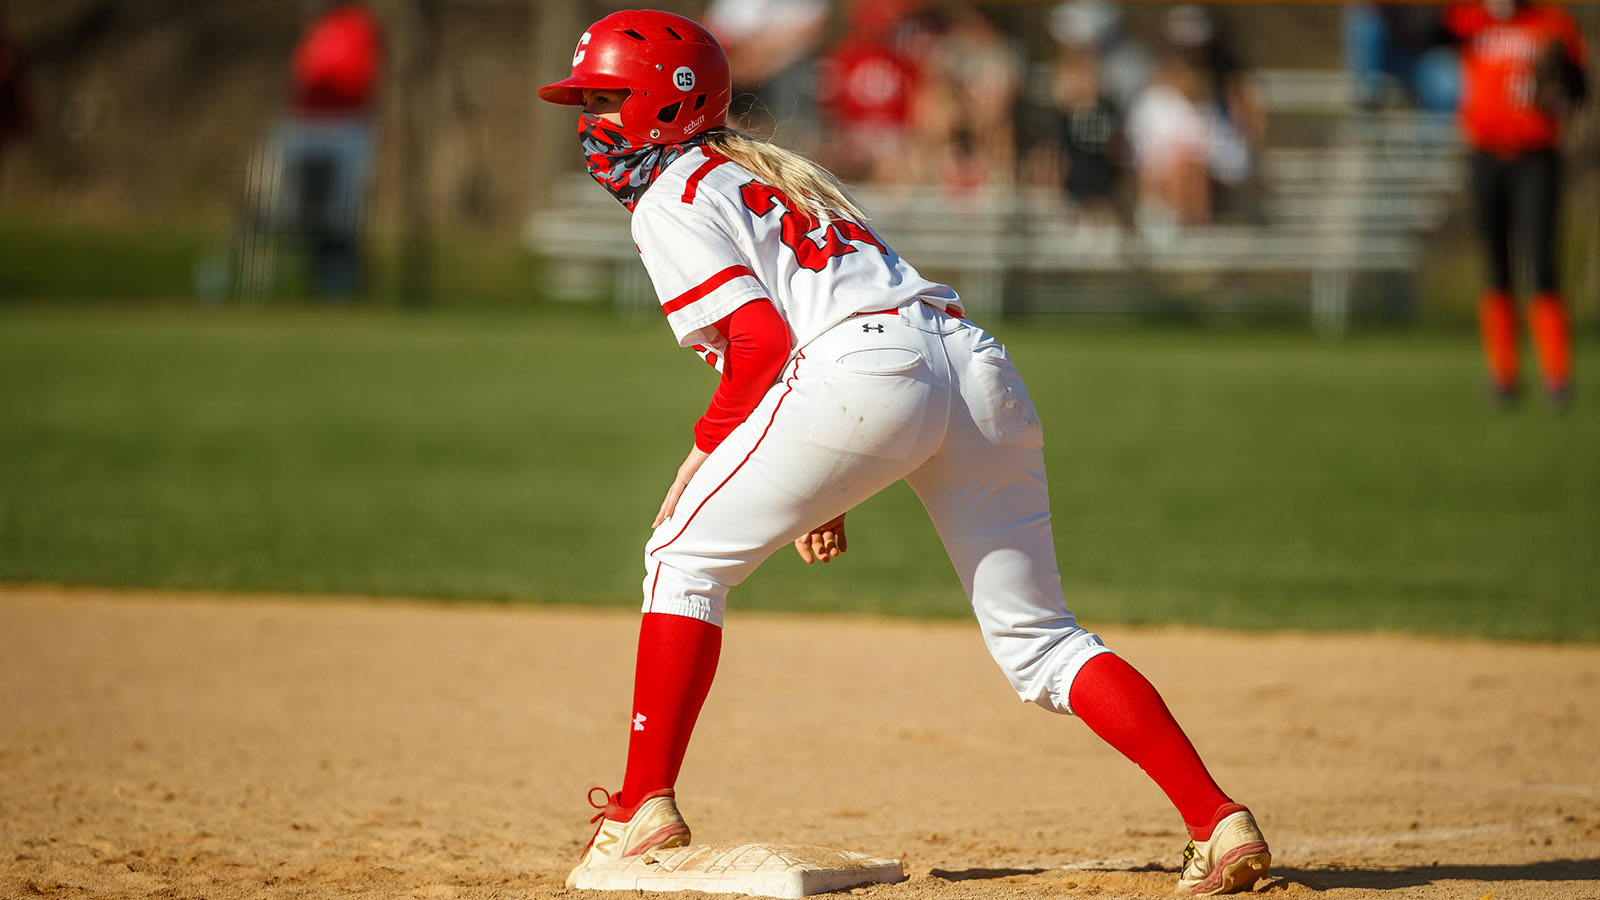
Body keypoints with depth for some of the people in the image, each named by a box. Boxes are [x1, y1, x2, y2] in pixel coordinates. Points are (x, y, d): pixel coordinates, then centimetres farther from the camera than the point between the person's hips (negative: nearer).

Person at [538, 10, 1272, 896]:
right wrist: (818, 486, 30)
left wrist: (703, 453, 6)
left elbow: (760, 340, -4)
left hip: (871, 374, -8)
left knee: (687, 556, 9)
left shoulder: (672, 199, 9)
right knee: (1038, 639, 10)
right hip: (979, 367, 8)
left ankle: (645, 807, 3)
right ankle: (1218, 819, -3)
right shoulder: (775, 170, 35)